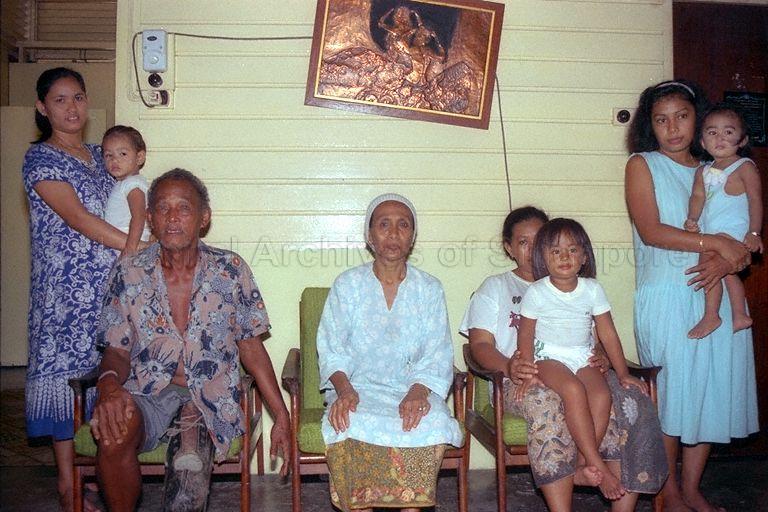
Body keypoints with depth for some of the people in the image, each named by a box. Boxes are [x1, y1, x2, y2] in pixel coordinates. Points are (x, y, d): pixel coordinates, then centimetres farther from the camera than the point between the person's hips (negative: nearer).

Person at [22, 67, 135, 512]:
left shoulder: (97, 154, 15)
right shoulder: (40, 159, -7)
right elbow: (79, 218, -16)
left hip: (109, 281, 6)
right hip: (66, 286, -6)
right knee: (64, 368, 0)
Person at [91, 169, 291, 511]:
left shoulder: (231, 271, 3)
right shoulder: (129, 273, 5)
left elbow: (251, 346, 8)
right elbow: (117, 351, 6)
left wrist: (281, 416, 3)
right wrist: (109, 382, -19)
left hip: (210, 396, -1)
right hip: (147, 393, 2)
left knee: (190, 461, -33)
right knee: (113, 431, -32)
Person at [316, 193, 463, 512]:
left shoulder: (429, 289, 8)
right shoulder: (347, 285, 6)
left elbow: (437, 357, 1)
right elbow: (332, 351, 1)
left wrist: (418, 392, -19)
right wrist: (344, 389, -19)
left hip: (413, 390, 1)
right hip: (359, 388, 0)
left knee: (434, 423, -32)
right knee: (350, 425, -34)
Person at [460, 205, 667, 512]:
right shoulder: (495, 287, 20)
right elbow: (480, 344, 6)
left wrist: (603, 358, -8)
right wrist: (507, 366, -18)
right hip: (525, 379, -3)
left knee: (630, 403, -29)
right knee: (546, 402, -40)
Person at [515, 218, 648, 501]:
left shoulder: (592, 289, 5)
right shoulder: (537, 292, -4)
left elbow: (608, 334, 7)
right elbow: (525, 335, -1)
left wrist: (623, 373, 3)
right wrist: (529, 373, -13)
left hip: (583, 358, 4)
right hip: (549, 357, -3)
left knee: (602, 394, -26)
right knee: (573, 390, -33)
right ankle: (597, 465, -26)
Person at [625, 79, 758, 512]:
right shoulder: (642, 165, 3)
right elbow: (651, 232, -10)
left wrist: (725, 260, -12)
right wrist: (715, 243, -14)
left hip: (716, 293, 5)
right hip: (666, 296, -5)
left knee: (714, 387, 6)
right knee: (670, 389, -1)